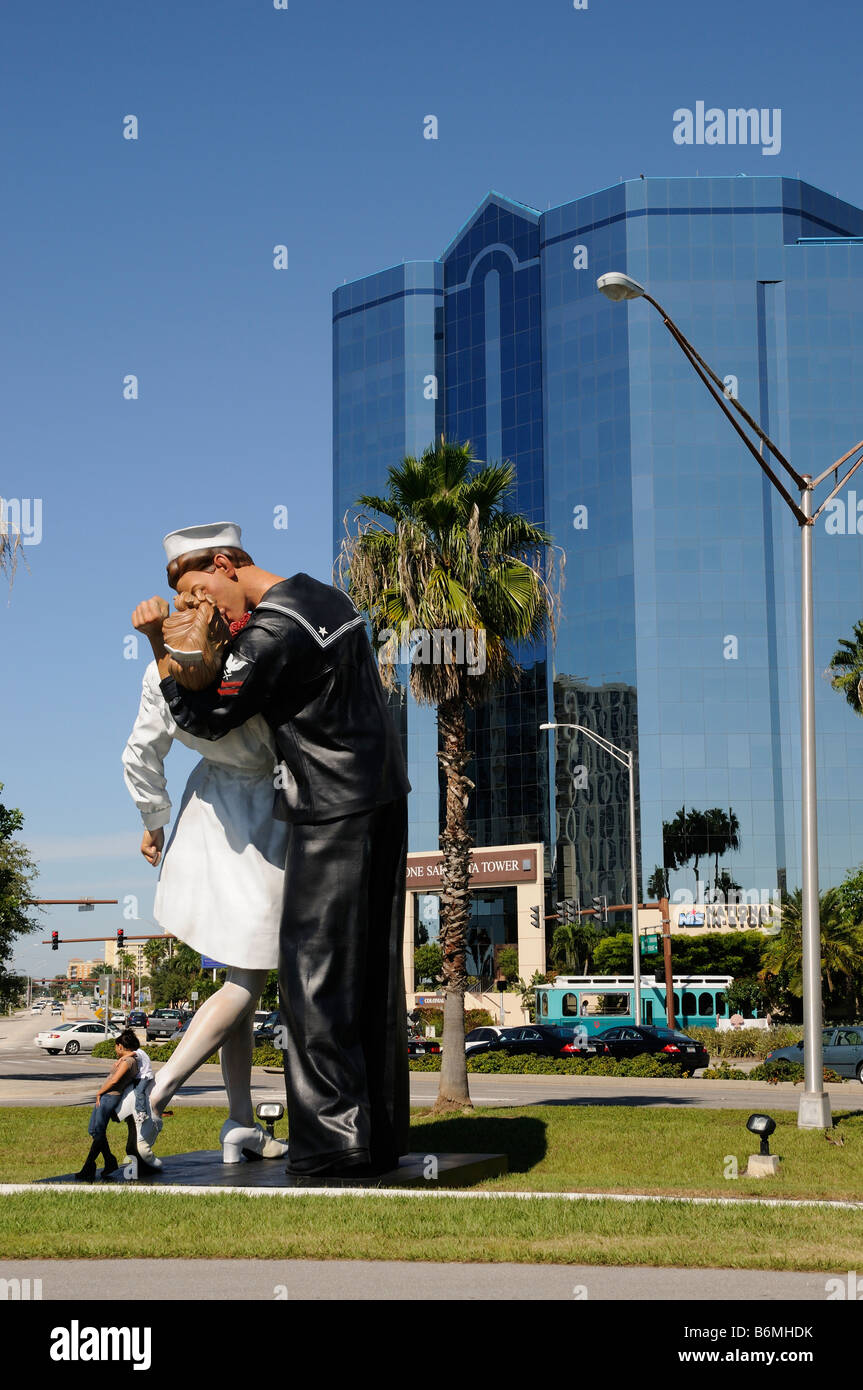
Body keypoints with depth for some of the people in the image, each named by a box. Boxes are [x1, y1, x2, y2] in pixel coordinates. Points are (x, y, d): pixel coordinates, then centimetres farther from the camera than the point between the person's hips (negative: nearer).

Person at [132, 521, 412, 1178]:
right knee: (373, 971, 11)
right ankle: (381, 1134, 16)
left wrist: (160, 643, -4)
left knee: (317, 972, -4)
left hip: (335, 813, -9)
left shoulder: (272, 633, -16)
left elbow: (204, 718, -9)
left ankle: (336, 1139, -3)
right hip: (384, 800, 9)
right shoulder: (329, 597, 12)